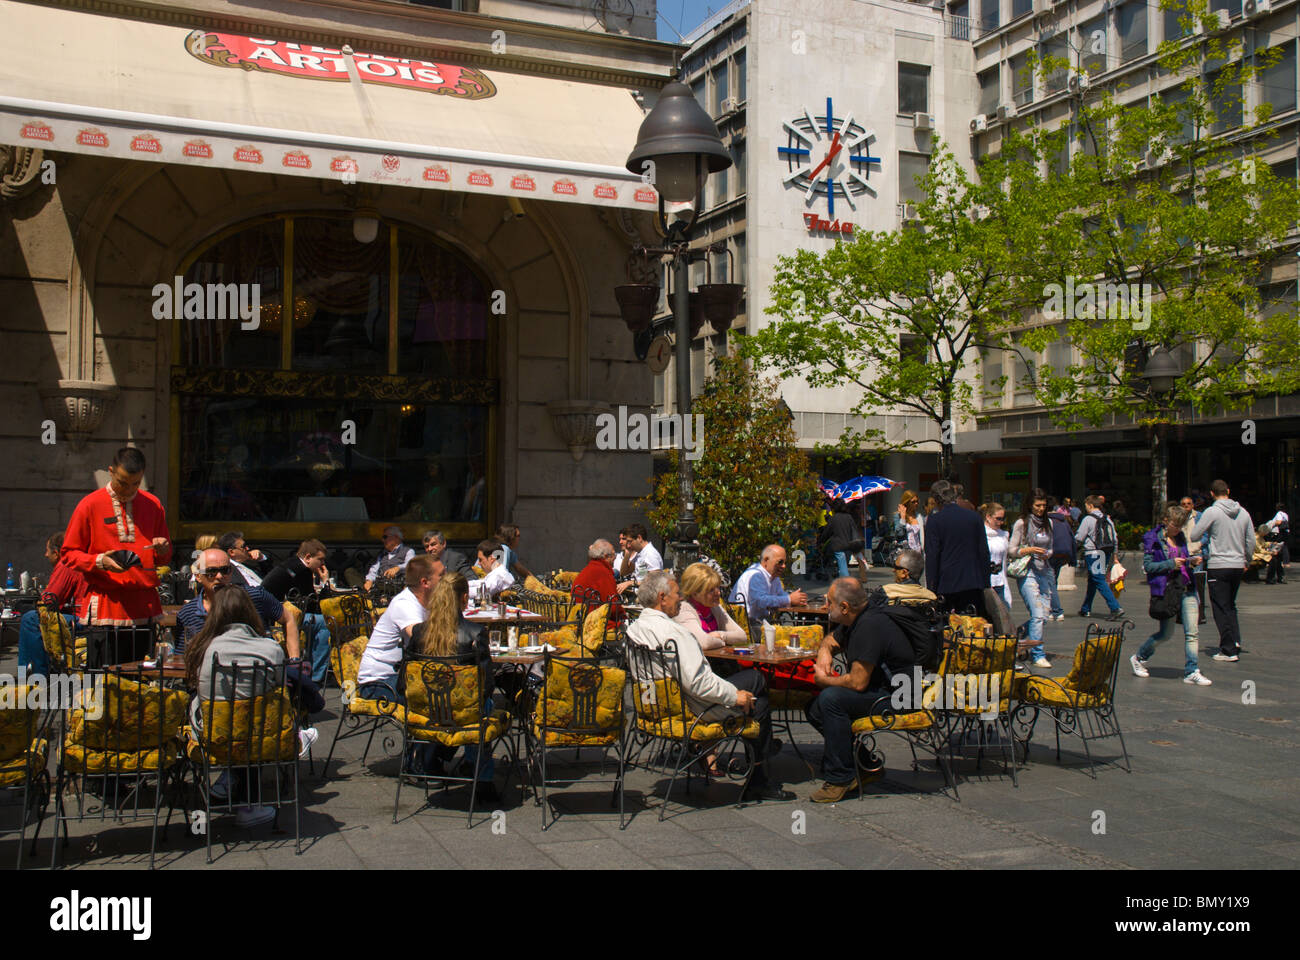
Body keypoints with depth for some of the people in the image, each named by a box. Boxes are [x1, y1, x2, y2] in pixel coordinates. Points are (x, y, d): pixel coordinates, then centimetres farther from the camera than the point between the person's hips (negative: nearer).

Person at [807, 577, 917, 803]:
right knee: (815, 710, 4)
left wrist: (825, 680, -9)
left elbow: (858, 682, -27)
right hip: (880, 690, 11)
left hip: (897, 699, -11)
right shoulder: (853, 622, 7)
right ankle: (868, 765, 10)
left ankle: (840, 779, -20)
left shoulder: (869, 626, -23)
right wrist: (824, 653, 4)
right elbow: (830, 641, 28)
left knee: (831, 698, -28)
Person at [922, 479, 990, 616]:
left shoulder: (934, 520, -6)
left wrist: (931, 588, -3)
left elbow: (931, 556, -7)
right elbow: (984, 552, 7)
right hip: (973, 584, 3)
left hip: (947, 585, -3)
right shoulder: (974, 516, 5)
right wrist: (985, 583, 13)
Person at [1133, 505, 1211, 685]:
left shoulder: (1180, 538, 13)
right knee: (1166, 634, 2)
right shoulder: (1152, 538, -6)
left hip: (1186, 589, 6)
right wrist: (1171, 564, -20)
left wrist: (1192, 562, 2)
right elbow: (1148, 565, -10)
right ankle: (1139, 658, 24)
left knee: (1191, 632, -2)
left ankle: (1192, 671, 1)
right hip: (1166, 590, -6)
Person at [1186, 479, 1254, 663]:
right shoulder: (1243, 512, 6)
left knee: (1221, 609, 1)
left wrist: (1193, 525, 14)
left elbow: (1194, 536, -7)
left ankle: (1229, 650, 0)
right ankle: (1235, 642, 10)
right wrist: (1247, 562, 23)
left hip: (1219, 566, -5)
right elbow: (1251, 541, 10)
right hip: (1238, 566, 5)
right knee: (1231, 606, 19)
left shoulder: (1212, 512, -11)